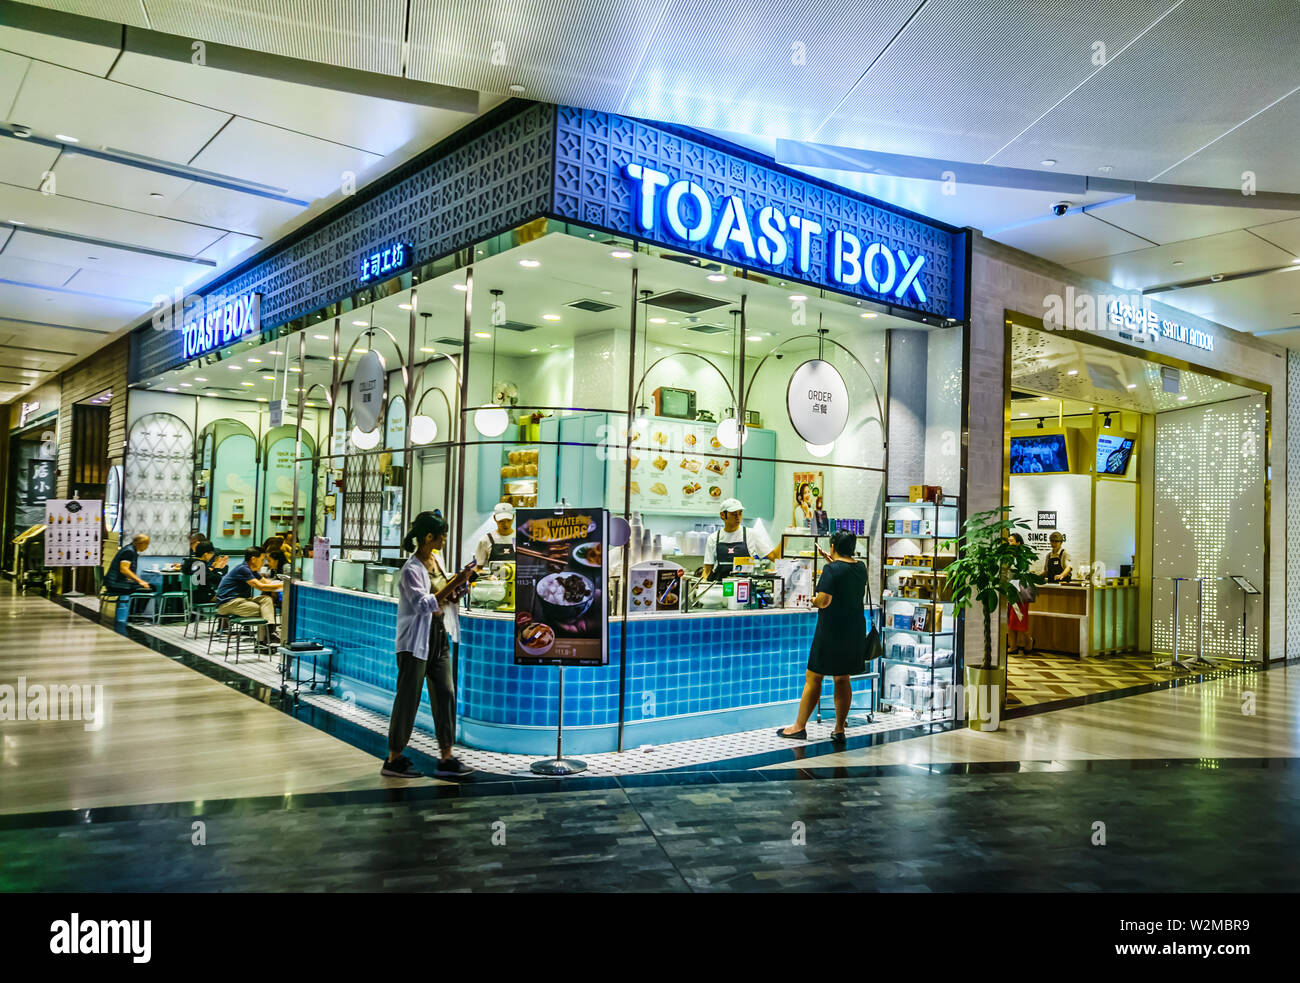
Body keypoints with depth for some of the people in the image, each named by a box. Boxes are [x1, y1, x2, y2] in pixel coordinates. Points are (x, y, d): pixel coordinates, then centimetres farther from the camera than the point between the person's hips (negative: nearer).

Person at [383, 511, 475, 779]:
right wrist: (454, 583, -26)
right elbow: (423, 605, -25)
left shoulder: (436, 560, 9)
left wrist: (459, 587, 0)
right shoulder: (411, 569, -16)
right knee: (408, 698, 0)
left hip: (438, 636, 8)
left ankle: (447, 758, 10)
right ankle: (394, 759, 13)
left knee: (446, 694, 5)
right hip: (415, 640, -8)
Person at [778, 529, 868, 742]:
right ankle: (839, 729, 13)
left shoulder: (831, 569, -14)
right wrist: (833, 561, 37)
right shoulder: (861, 568, 7)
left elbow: (824, 601, -21)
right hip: (855, 631, 7)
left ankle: (799, 726, 5)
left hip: (831, 631, -6)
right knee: (842, 679, 11)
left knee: (813, 677, 1)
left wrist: (813, 601, 0)